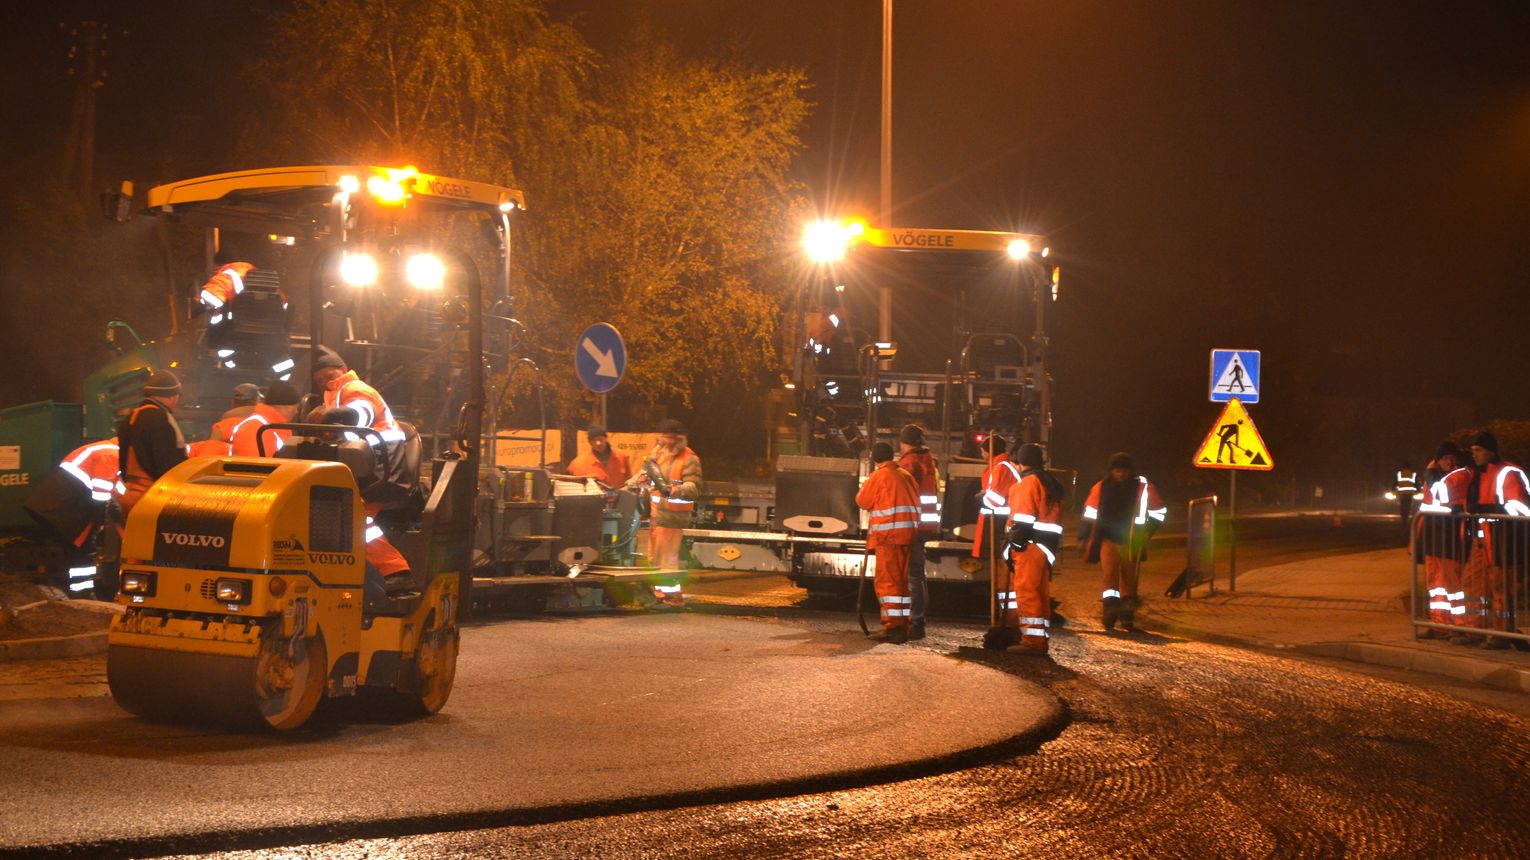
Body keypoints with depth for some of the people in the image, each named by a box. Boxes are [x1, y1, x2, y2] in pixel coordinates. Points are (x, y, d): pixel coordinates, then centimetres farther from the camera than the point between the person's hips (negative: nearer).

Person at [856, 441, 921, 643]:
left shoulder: (878, 476, -7)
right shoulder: (905, 475, 14)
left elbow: (862, 501, 1)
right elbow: (915, 500, 15)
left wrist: (866, 485, 18)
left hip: (888, 535, -7)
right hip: (907, 534, 7)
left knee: (887, 580, -6)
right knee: (901, 580, 13)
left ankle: (894, 627, -13)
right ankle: (902, 626, 15)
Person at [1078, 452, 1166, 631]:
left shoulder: (1143, 488, -2)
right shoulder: (1101, 488, 1)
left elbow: (1159, 513, 9)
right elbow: (1089, 514, 10)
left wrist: (1145, 532, 7)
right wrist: (1084, 537, 8)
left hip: (1131, 543, 0)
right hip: (1108, 539, 0)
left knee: (1129, 579, 8)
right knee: (1110, 572, -21)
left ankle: (1127, 616, 19)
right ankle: (1110, 605, -27)